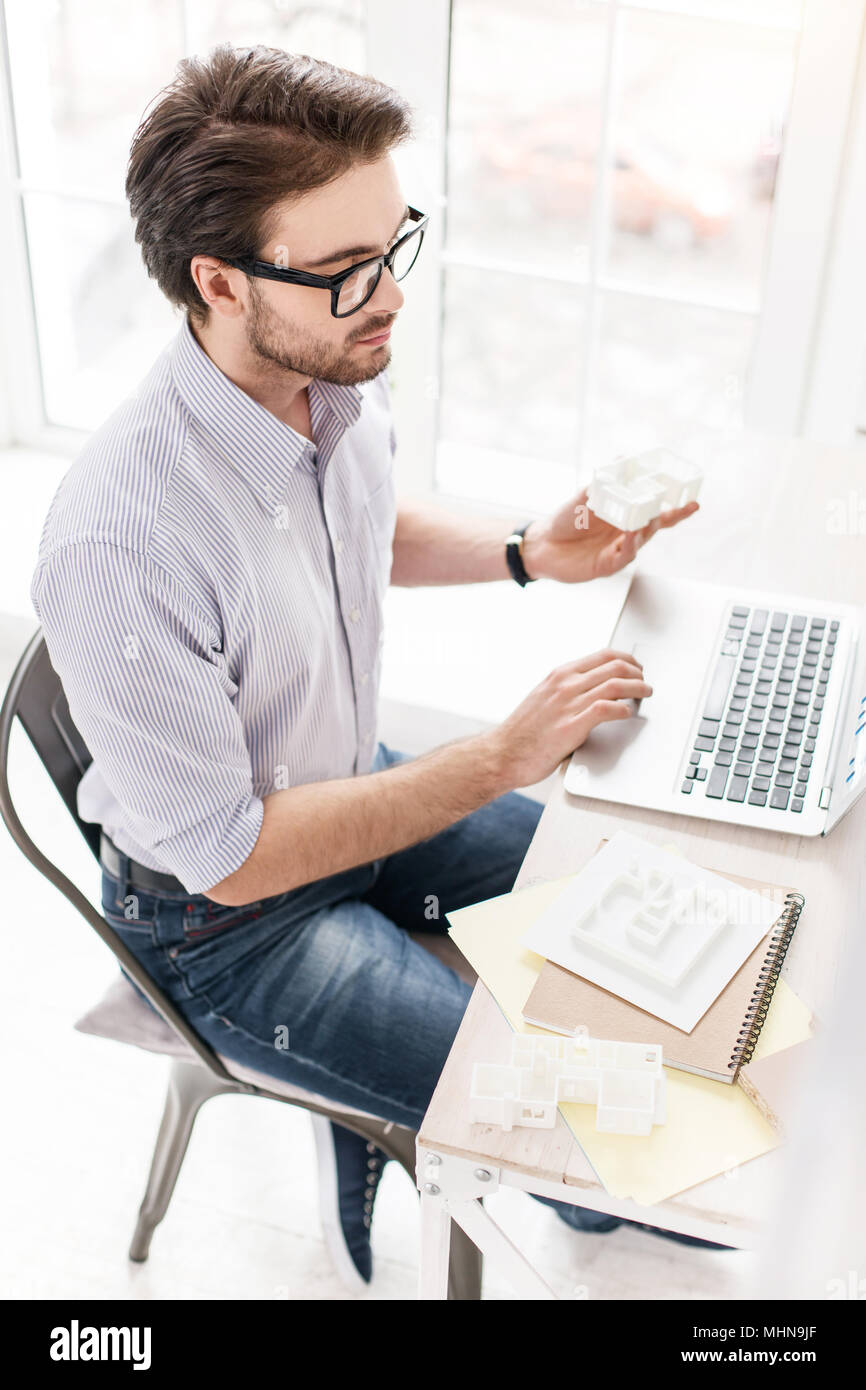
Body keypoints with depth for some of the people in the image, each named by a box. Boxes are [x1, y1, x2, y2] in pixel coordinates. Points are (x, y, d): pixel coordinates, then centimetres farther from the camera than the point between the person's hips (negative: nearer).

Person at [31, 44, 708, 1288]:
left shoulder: (341, 376, -13)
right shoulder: (119, 544, -37)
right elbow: (229, 856, -27)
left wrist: (530, 556, -6)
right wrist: (500, 760, -26)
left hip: (355, 784, 8)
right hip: (226, 918, -7)